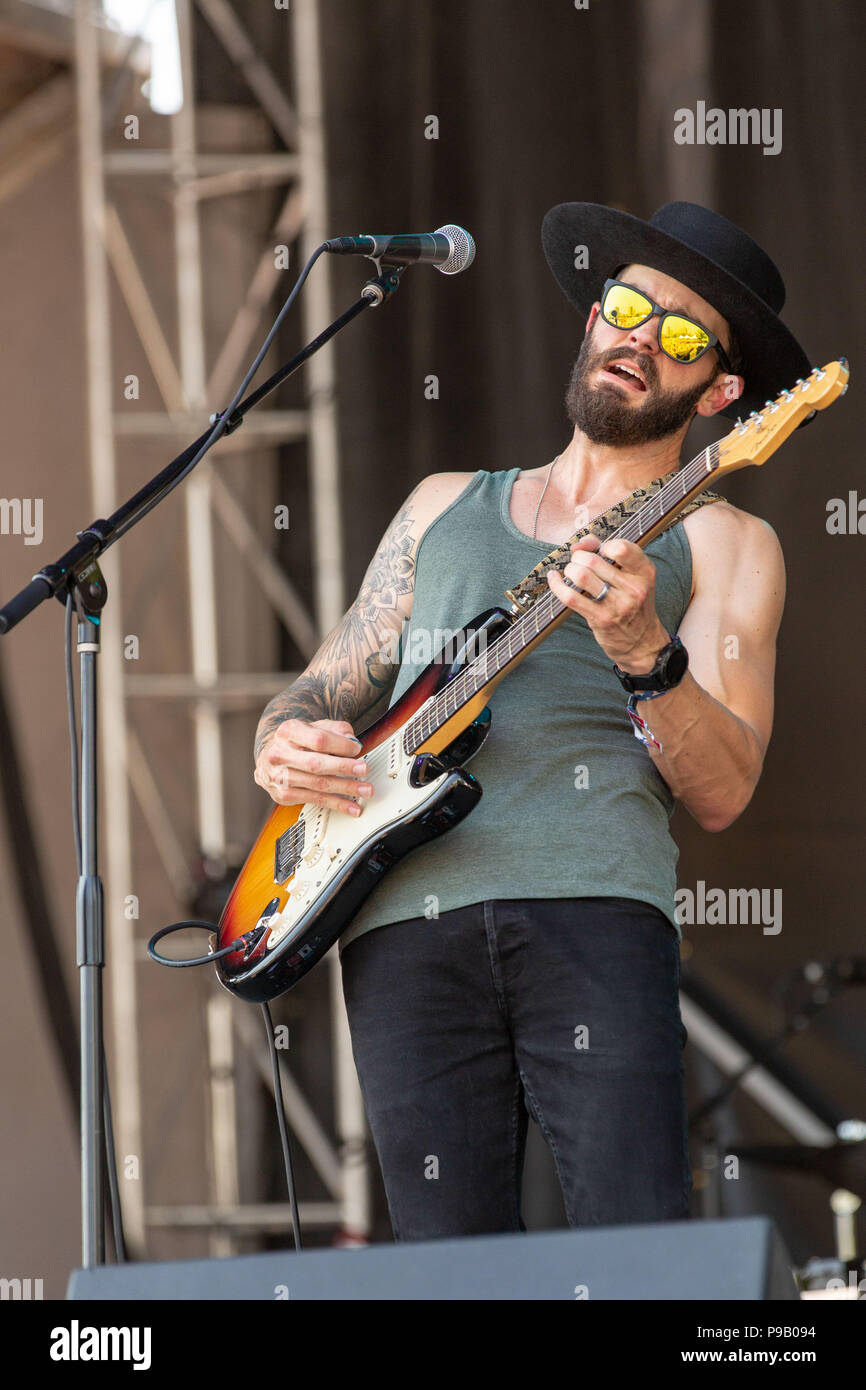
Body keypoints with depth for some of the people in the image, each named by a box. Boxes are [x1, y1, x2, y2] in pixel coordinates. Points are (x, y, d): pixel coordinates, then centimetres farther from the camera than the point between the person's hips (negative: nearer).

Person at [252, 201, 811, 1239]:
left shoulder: (720, 544, 15)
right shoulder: (446, 506, 28)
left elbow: (720, 793, 2)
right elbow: (319, 695, 27)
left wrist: (643, 655, -17)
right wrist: (288, 743, 3)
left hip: (593, 908, -3)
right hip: (402, 917, 3)